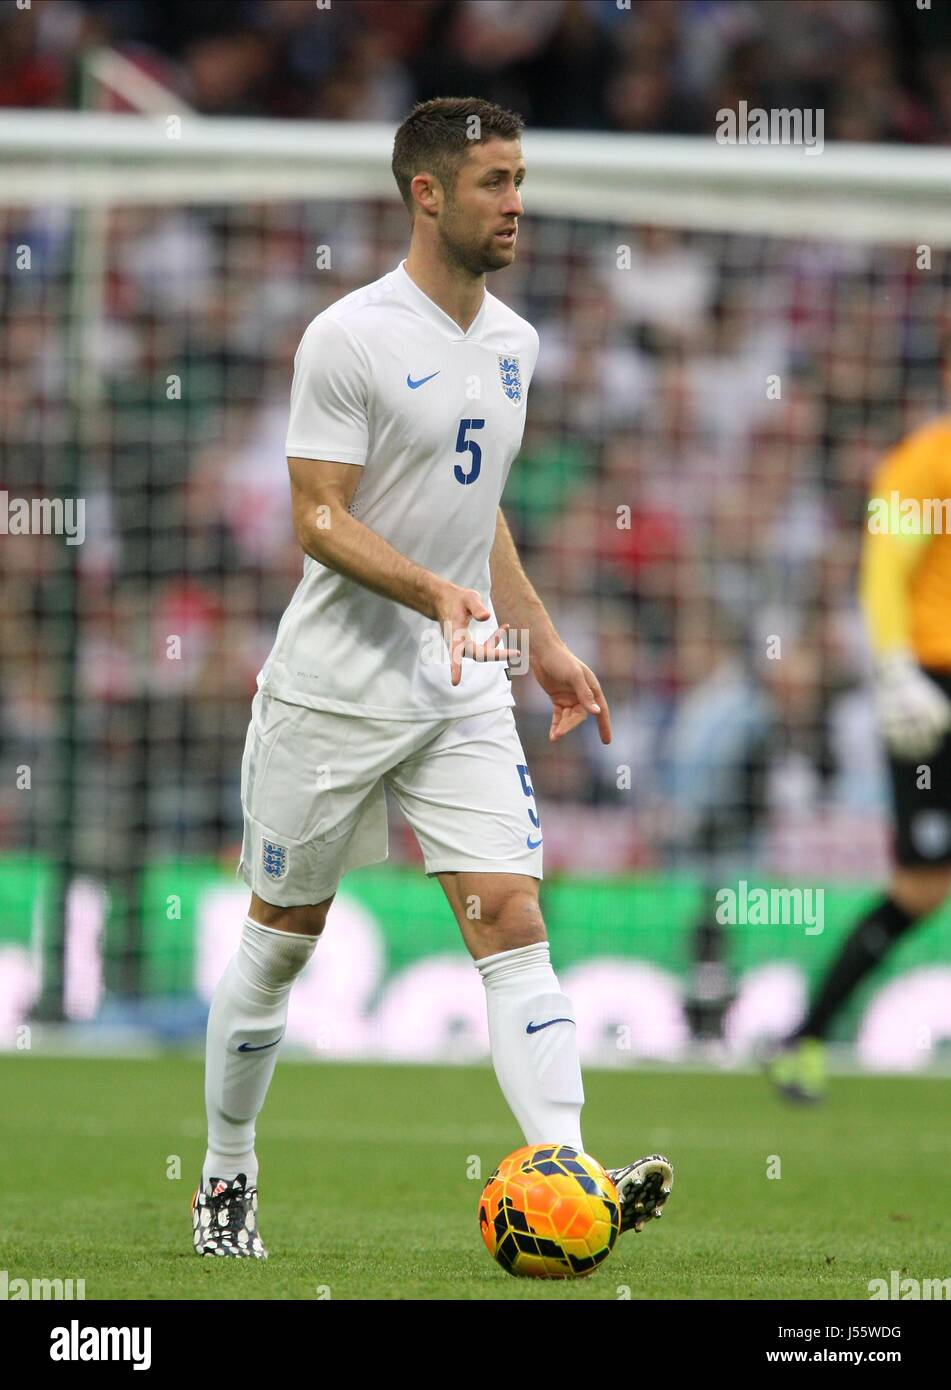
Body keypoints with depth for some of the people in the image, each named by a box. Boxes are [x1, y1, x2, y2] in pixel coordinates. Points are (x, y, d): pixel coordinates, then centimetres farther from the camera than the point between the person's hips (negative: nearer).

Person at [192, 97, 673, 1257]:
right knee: (283, 935, 7)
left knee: (512, 921, -10)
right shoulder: (350, 338, -12)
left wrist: (543, 643, 21)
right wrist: (435, 592, -29)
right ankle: (225, 1180, 23)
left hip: (463, 688, 5)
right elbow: (320, 521, -15)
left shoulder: (512, 342, 10)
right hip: (336, 685, -5)